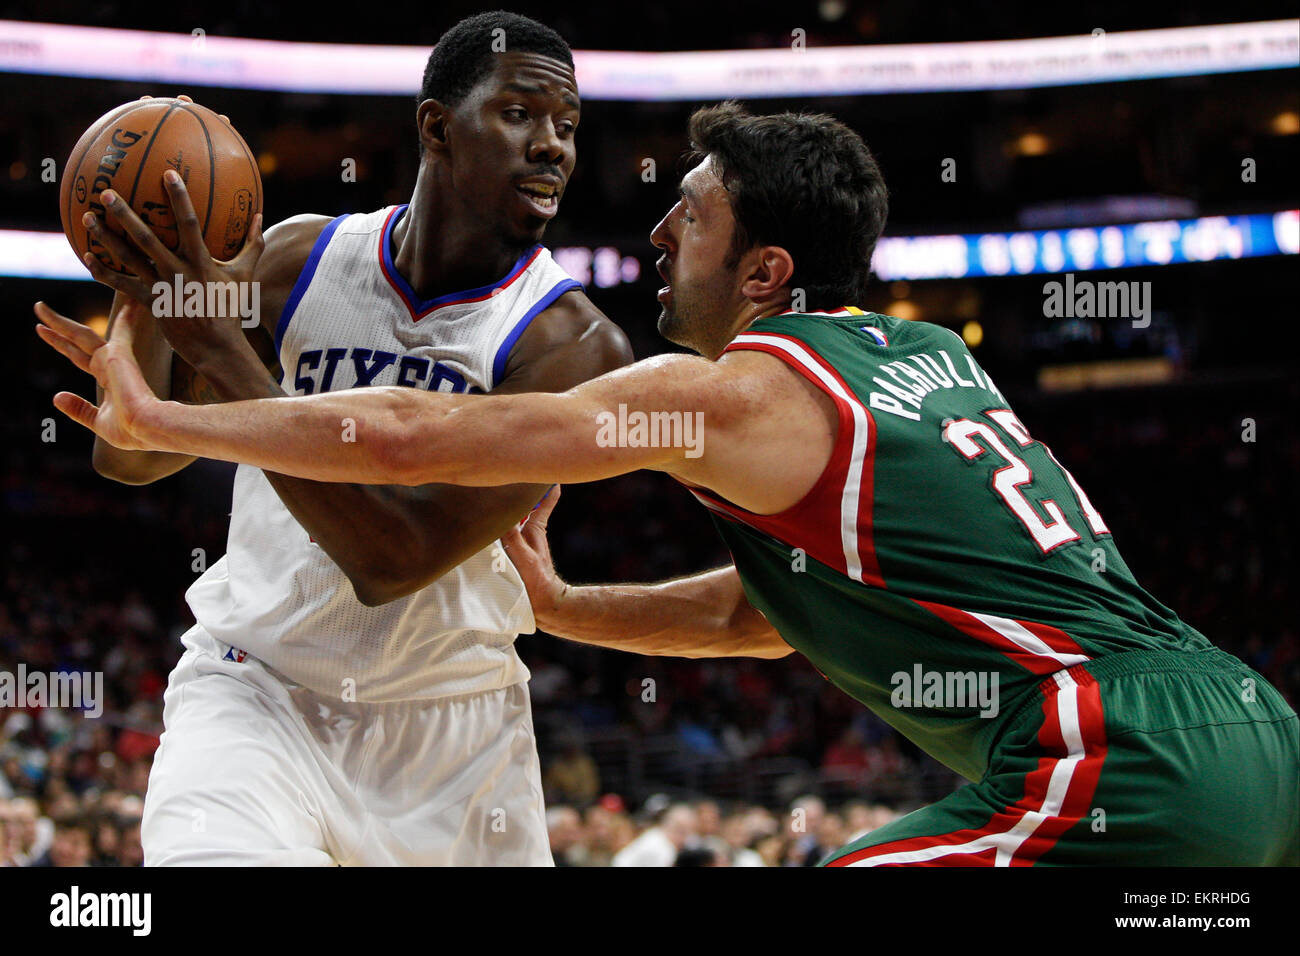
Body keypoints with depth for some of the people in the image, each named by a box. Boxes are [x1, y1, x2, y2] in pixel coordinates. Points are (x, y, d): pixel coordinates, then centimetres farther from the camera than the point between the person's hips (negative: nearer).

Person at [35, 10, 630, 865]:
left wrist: (214, 343, -29)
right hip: (257, 693, 0)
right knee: (213, 855, -27)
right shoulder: (298, 263, -6)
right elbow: (131, 459, 1)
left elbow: (394, 562, -26)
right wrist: (145, 295, -19)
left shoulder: (575, 345, -17)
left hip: (453, 729, 0)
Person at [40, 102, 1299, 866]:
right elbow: (763, 613, 34)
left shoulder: (738, 393, -3)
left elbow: (408, 438, -1)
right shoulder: (921, 354, 22)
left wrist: (157, 417, 8)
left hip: (1118, 767, -9)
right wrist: (556, 608, 37)